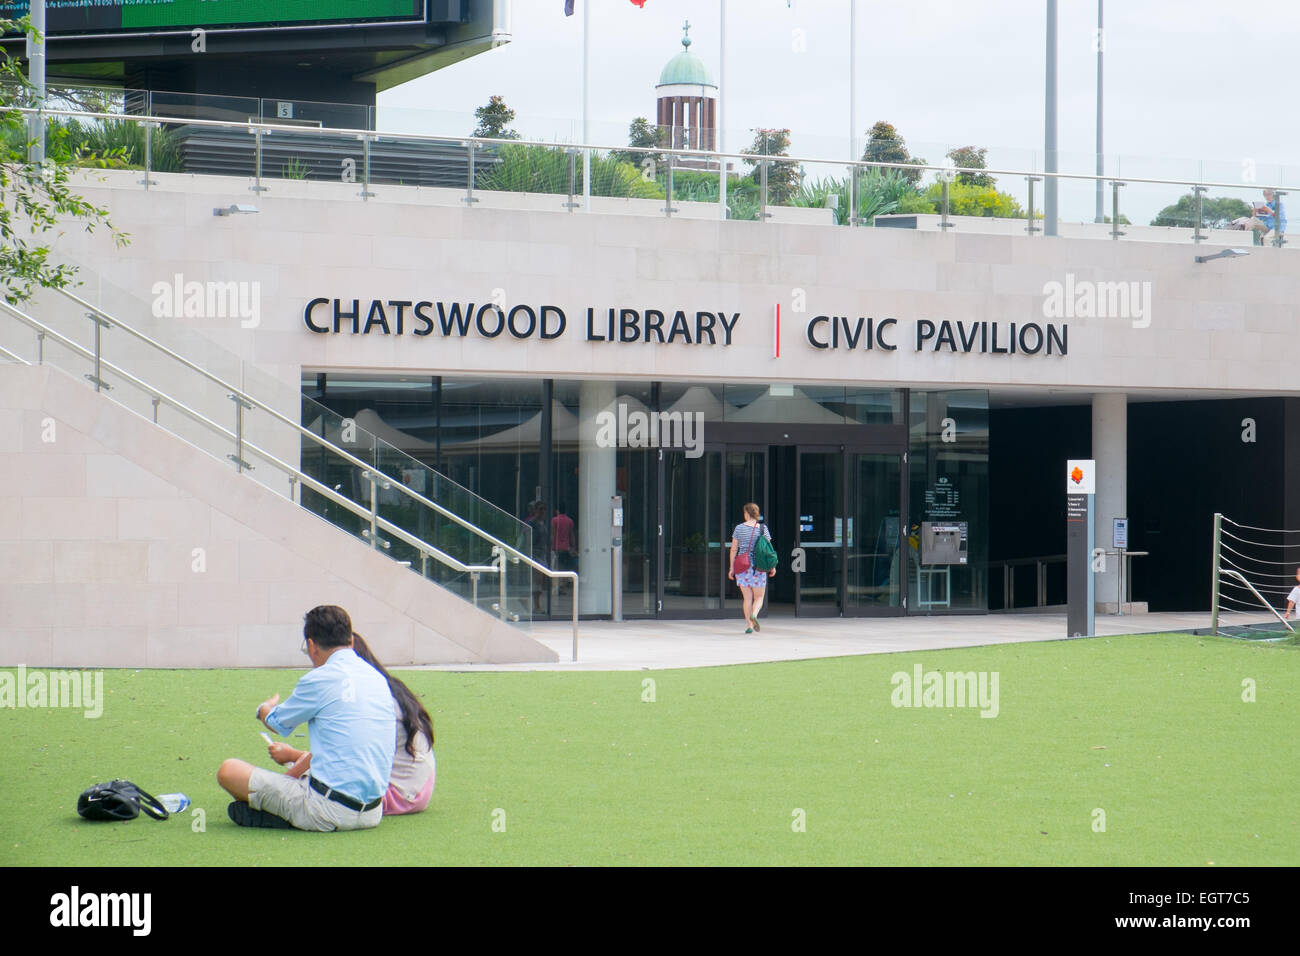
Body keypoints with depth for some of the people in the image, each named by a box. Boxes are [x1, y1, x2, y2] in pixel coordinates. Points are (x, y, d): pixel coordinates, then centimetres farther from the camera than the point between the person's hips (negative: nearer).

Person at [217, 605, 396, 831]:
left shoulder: (320, 679, -10)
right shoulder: (378, 678, 11)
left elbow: (275, 723, 9)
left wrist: (265, 708, 33)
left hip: (332, 809, -8)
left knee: (229, 770, -6)